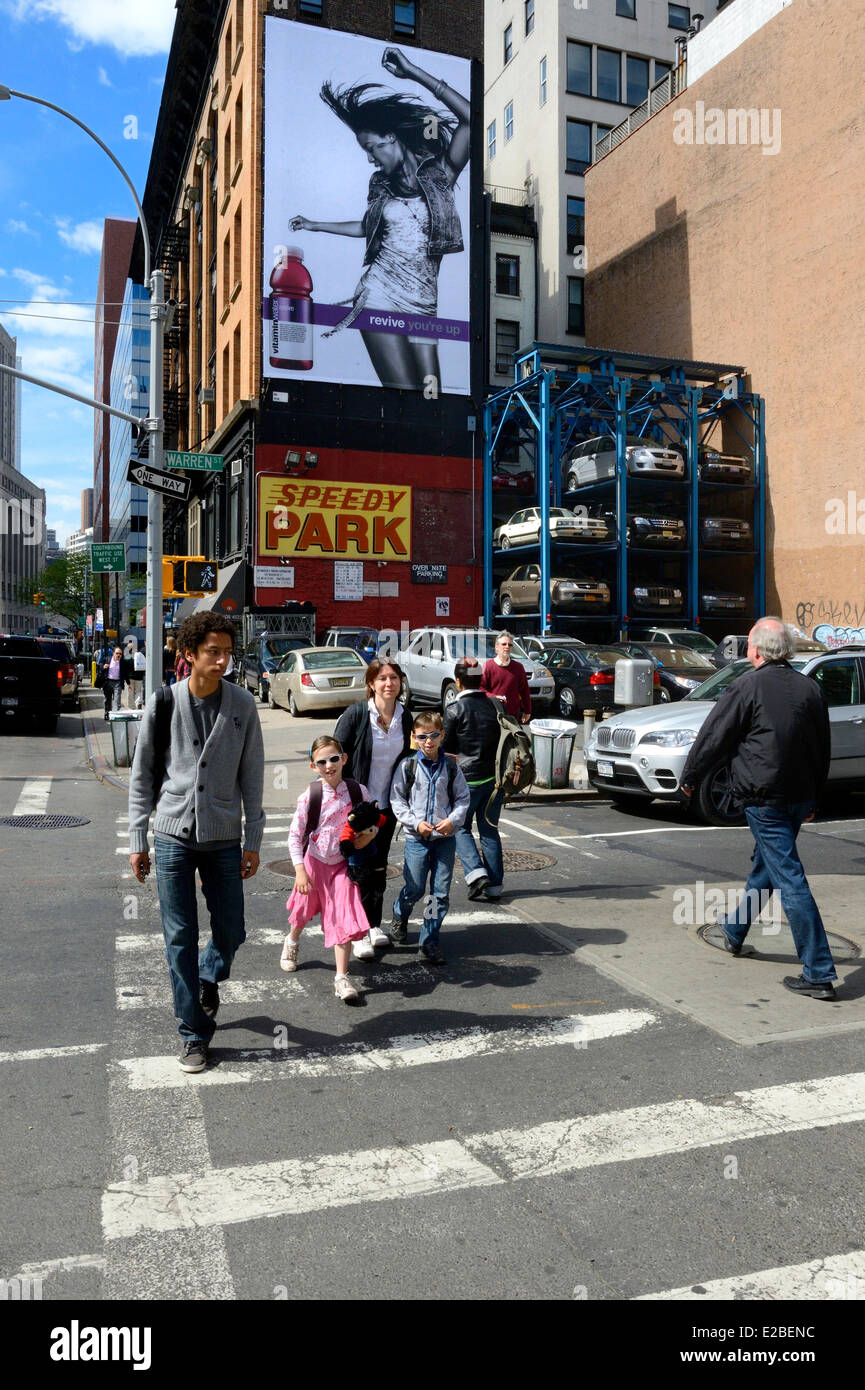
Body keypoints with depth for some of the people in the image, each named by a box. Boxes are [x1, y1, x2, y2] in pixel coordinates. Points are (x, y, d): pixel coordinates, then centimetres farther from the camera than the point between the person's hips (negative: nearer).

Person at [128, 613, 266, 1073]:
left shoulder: (242, 704, -3)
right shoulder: (163, 703, -4)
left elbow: (252, 775, 3)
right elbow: (142, 774, 3)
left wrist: (253, 840, 2)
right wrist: (137, 839, 2)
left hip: (224, 837, 1)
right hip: (173, 836, -1)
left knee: (230, 932, 6)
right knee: (180, 938, 3)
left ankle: (208, 978, 40)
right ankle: (194, 1034, 17)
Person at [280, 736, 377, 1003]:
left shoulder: (358, 792, -8)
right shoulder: (309, 797, -14)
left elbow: (372, 822, 8)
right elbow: (295, 835, -11)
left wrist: (369, 834, -15)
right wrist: (300, 870, -18)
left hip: (342, 864, 0)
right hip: (314, 861, 0)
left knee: (343, 918, -7)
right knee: (304, 908, 20)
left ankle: (341, 978, -1)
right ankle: (292, 942, 53)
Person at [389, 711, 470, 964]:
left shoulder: (450, 766, 2)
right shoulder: (407, 766, -3)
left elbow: (462, 798, 8)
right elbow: (397, 799, 0)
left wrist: (452, 820, -10)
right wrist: (416, 822, -12)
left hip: (445, 837, 2)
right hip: (416, 837, -2)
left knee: (441, 892, 2)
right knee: (415, 888, 2)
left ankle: (429, 941, 14)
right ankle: (399, 915, 36)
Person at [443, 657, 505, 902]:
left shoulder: (455, 709, -12)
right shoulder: (495, 704, 1)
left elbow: (446, 747, -4)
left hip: (468, 778, -5)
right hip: (496, 776, 5)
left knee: (460, 827, 12)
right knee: (490, 829, 13)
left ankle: (476, 873, -6)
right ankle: (494, 885, 14)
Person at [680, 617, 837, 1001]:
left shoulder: (748, 687, -12)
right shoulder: (810, 688, 8)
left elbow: (713, 737, -7)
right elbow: (823, 750, 15)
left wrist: (689, 778, 8)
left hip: (764, 797, -8)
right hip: (800, 796, 8)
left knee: (789, 879, -7)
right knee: (764, 864, 23)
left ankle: (819, 974, -6)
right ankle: (734, 932, 42)